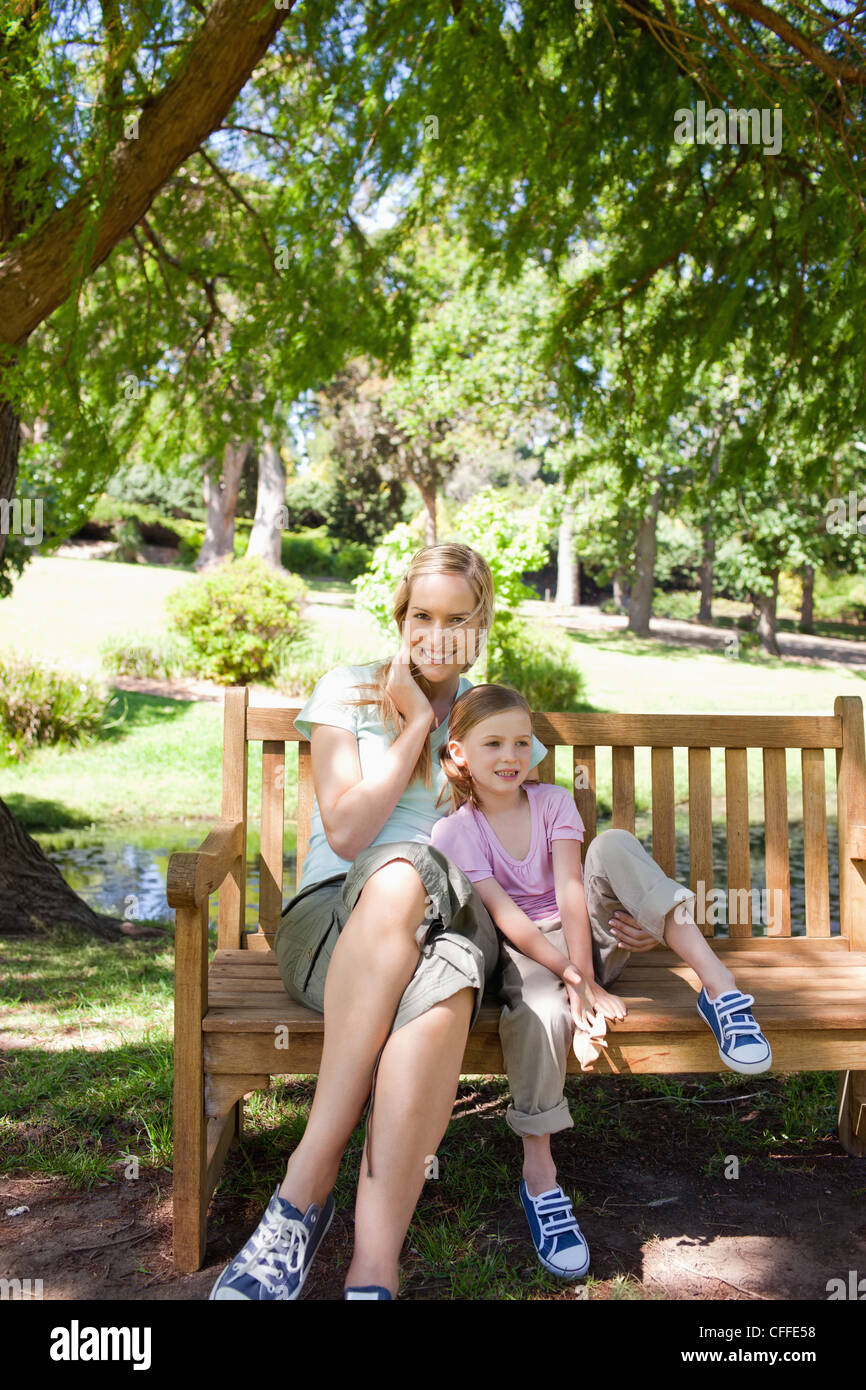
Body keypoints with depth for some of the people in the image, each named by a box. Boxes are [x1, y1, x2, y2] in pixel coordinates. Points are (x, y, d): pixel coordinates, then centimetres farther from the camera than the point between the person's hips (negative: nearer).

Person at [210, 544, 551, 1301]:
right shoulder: (349, 690, 10)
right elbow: (345, 833, -3)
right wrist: (415, 724, -1)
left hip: (452, 919, 1)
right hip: (333, 920, -1)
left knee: (444, 984, -39)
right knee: (399, 873, -40)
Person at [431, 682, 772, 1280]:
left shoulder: (554, 802, 1)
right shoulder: (454, 832, -6)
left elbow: (570, 889, -12)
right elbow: (505, 916, -16)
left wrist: (585, 974, -25)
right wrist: (575, 979, -26)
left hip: (588, 937, 3)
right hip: (523, 951, -2)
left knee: (614, 845, -24)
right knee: (541, 1009, -39)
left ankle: (719, 987, -32)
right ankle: (539, 1177, -22)